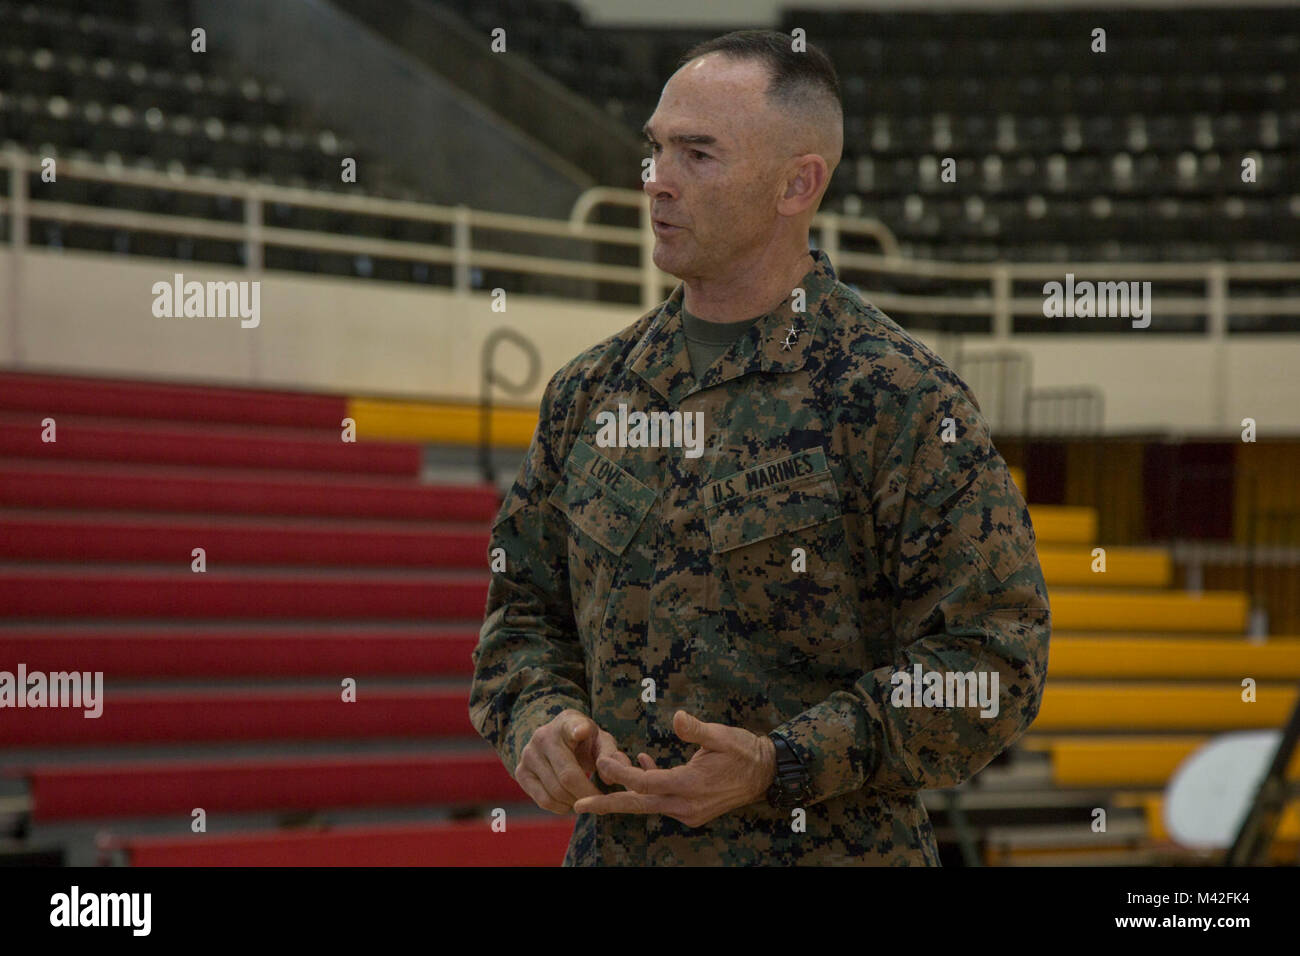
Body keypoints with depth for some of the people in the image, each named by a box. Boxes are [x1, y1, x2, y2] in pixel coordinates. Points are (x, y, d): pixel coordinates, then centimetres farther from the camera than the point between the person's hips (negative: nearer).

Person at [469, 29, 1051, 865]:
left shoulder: (904, 398, -9)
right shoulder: (591, 389, 8)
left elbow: (991, 664, -12)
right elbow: (525, 611, 16)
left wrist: (782, 767, -21)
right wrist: (540, 720, -5)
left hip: (828, 846, -5)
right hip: (613, 846, 5)